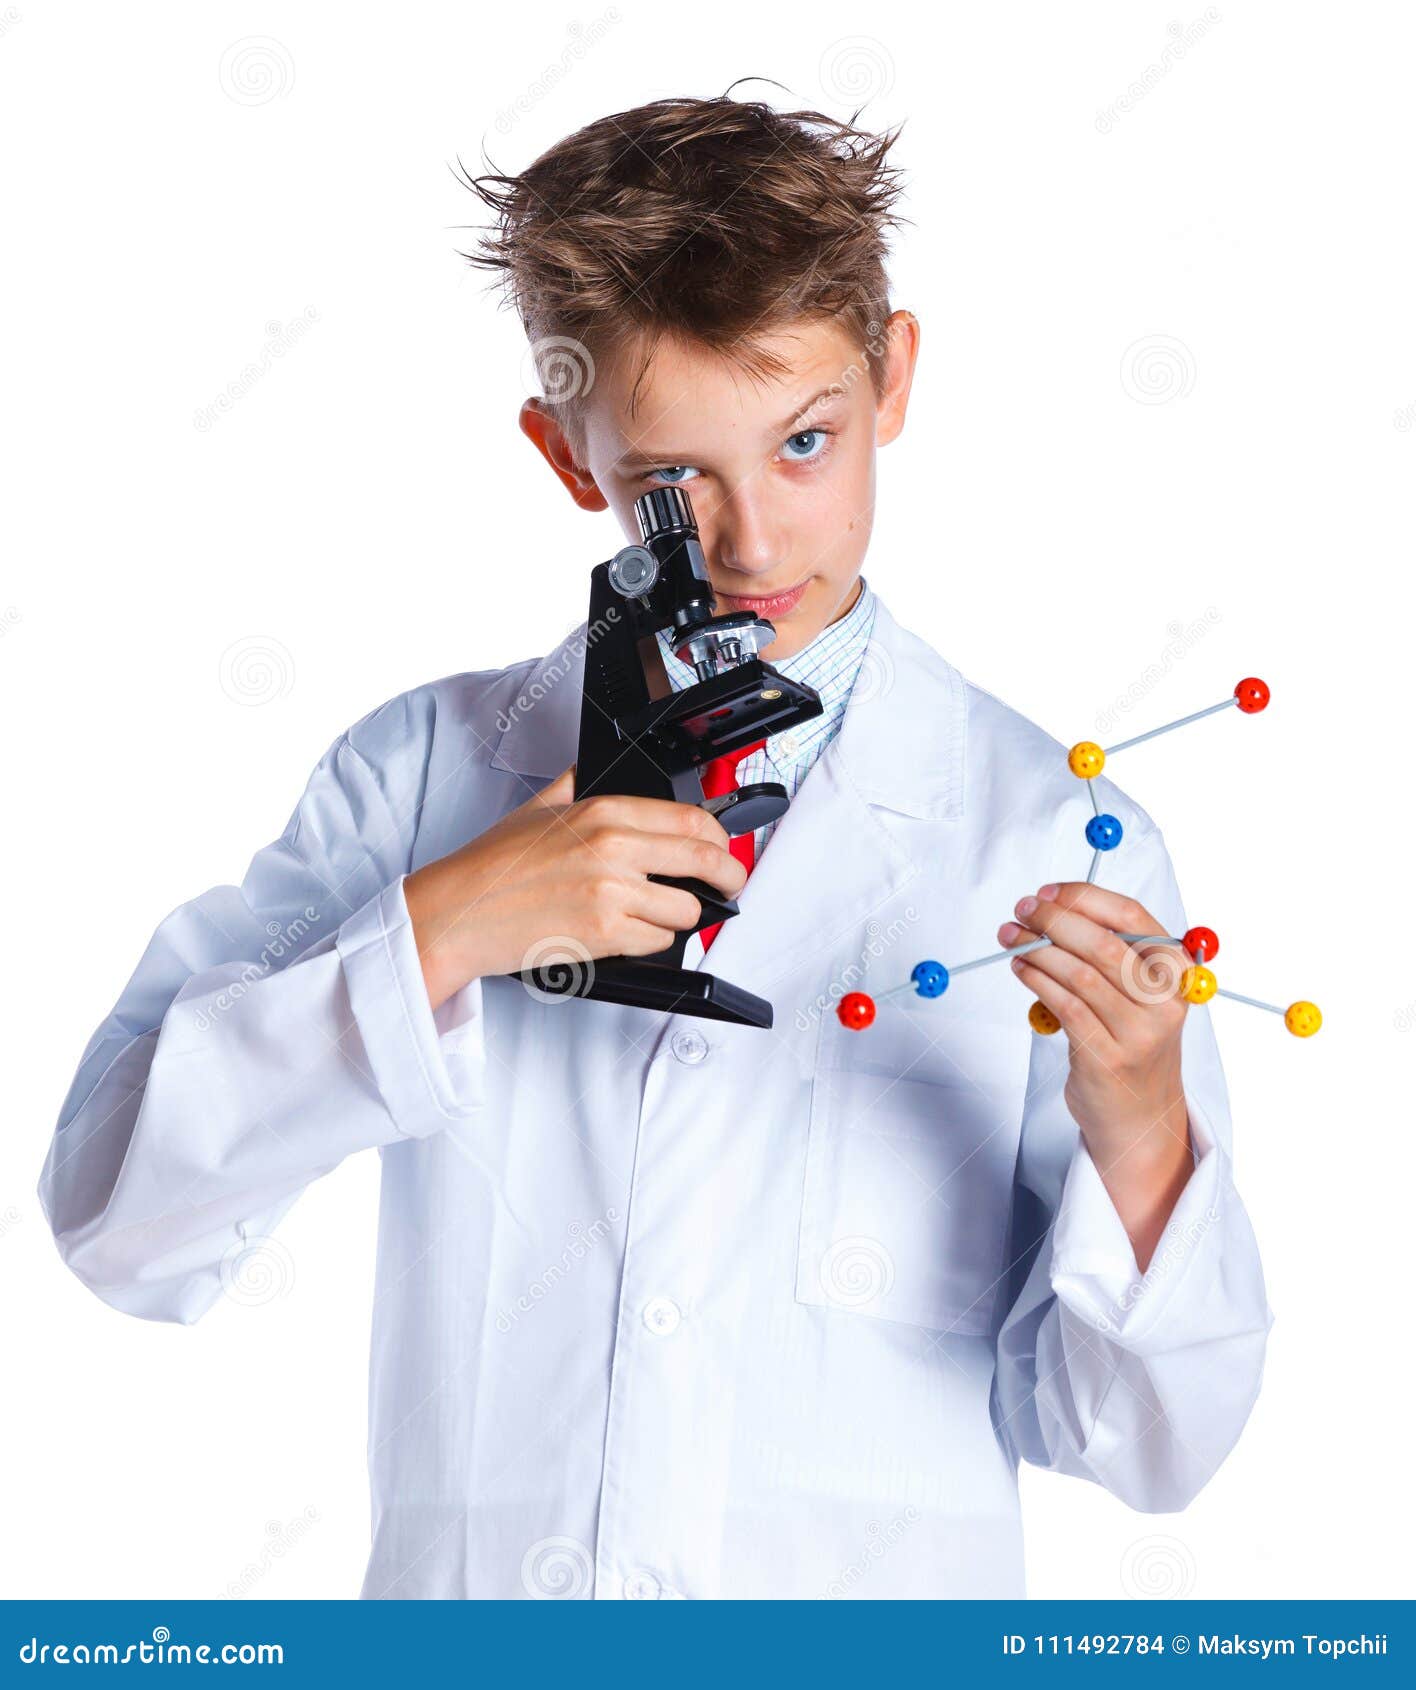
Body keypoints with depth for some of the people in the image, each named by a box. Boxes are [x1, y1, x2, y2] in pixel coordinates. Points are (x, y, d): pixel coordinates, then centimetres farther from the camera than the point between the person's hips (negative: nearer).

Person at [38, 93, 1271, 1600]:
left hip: (879, 1605, 0)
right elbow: (113, 1214, -4)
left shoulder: (1056, 838, 0)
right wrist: (439, 928, -13)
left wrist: (1136, 1133, -16)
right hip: (463, 1596, 1)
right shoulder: (421, 773, 5)